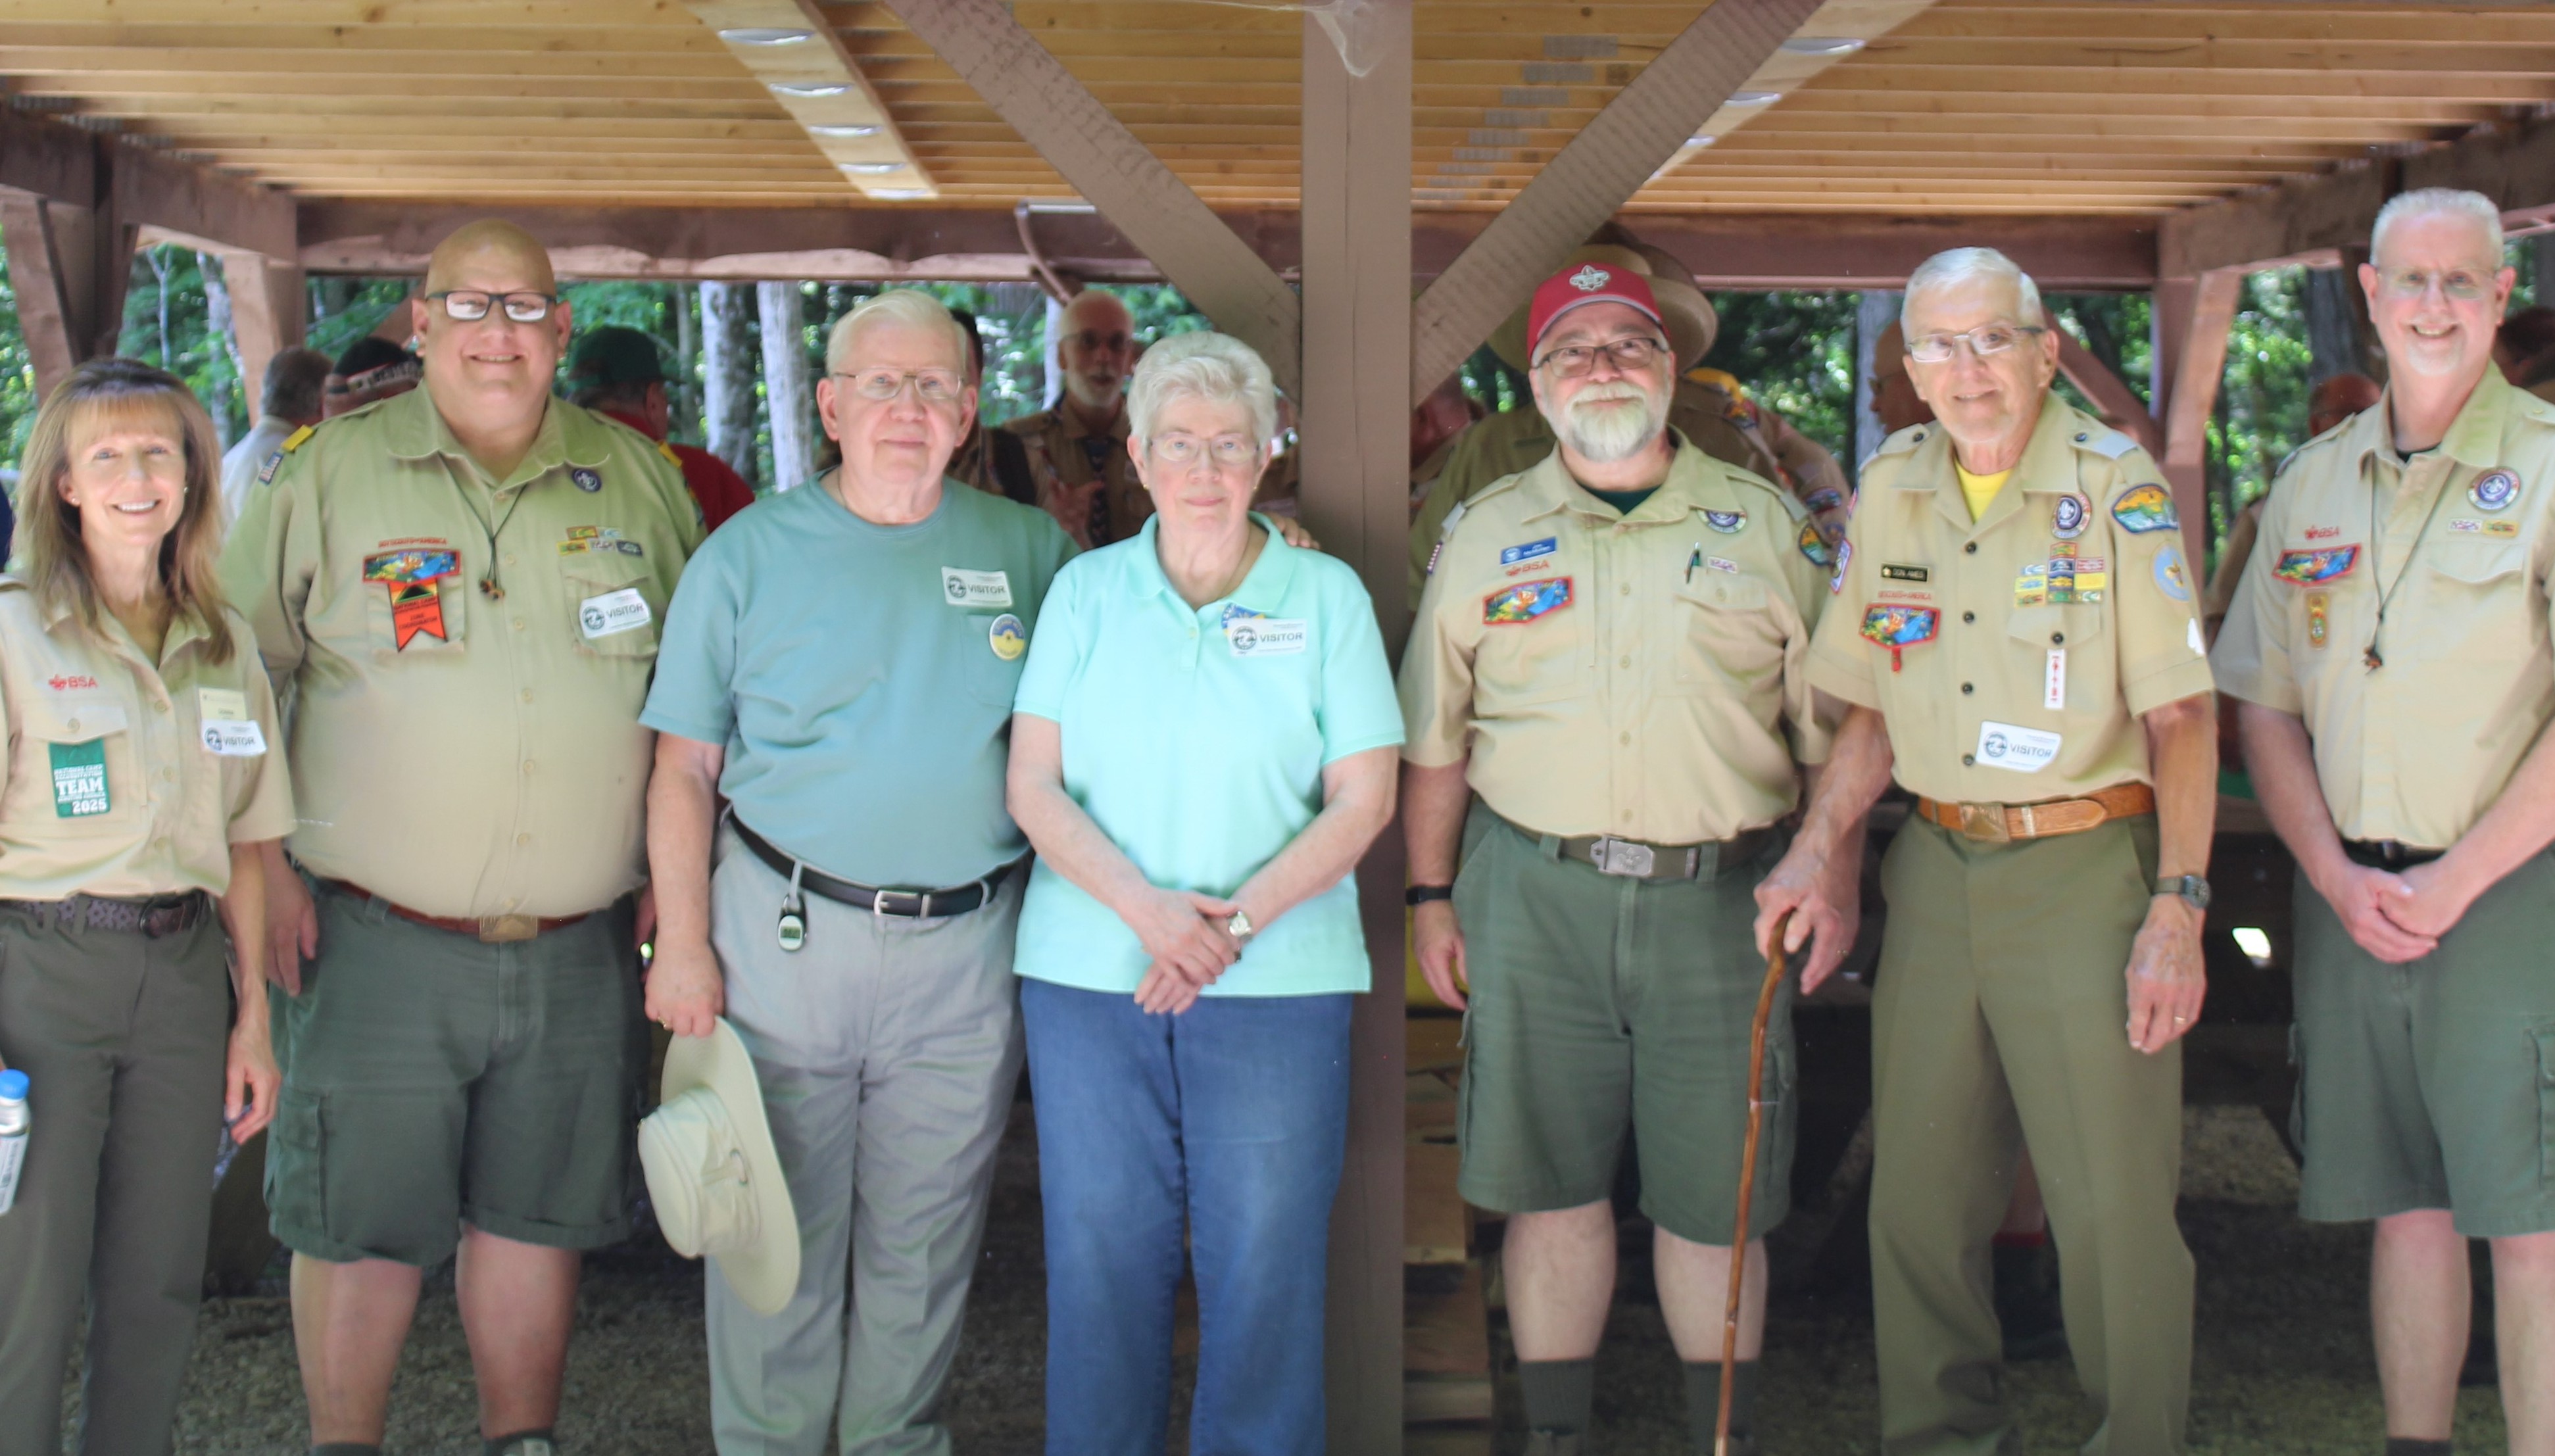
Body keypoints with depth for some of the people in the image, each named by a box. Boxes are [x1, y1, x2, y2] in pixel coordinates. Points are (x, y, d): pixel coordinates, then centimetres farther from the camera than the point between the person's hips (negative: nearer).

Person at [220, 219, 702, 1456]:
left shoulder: (638, 481, 6)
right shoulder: (330, 474, -1)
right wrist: (264, 863, -3)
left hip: (579, 946, 2)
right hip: (377, 938, -2)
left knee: (538, 1215, 13)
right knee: (360, 1221, 3)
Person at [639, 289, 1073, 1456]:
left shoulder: (1029, 549, 6)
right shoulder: (751, 553, 1)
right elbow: (685, 764, 1)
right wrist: (684, 942, -6)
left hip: (966, 951, 2)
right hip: (784, 933, -1)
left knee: (926, 1242, 11)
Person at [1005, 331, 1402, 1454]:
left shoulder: (1326, 595, 5)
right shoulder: (1085, 591, 8)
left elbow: (1363, 799, 0)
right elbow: (1035, 787, 2)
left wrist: (1238, 918, -13)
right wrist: (1148, 911, -14)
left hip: (1277, 983, -1)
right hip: (1091, 977, 1)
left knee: (1264, 1263, 0)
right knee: (1101, 1255, 4)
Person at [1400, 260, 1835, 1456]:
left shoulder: (1767, 525, 7)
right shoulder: (1487, 533, 9)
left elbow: (1834, 728, 8)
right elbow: (1433, 738, 12)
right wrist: (1431, 896, 7)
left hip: (1717, 900, -1)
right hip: (1533, 896, 1)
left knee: (1715, 1200, 4)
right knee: (1552, 1185, 6)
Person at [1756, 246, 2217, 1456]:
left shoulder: (2116, 487, -7)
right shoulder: (1890, 489, 8)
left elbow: (2180, 716, -8)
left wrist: (2177, 911, -13)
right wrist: (1818, 852, 4)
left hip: (2085, 870, -5)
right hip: (1934, 869, 5)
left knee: (2113, 1206, -4)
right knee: (1918, 1196, 10)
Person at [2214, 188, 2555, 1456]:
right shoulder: (2311, 485, 10)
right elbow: (2262, 708, 11)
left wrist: (2452, 885, -13)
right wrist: (2341, 879, -2)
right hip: (2347, 897, 4)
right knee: (2405, 1204, 11)